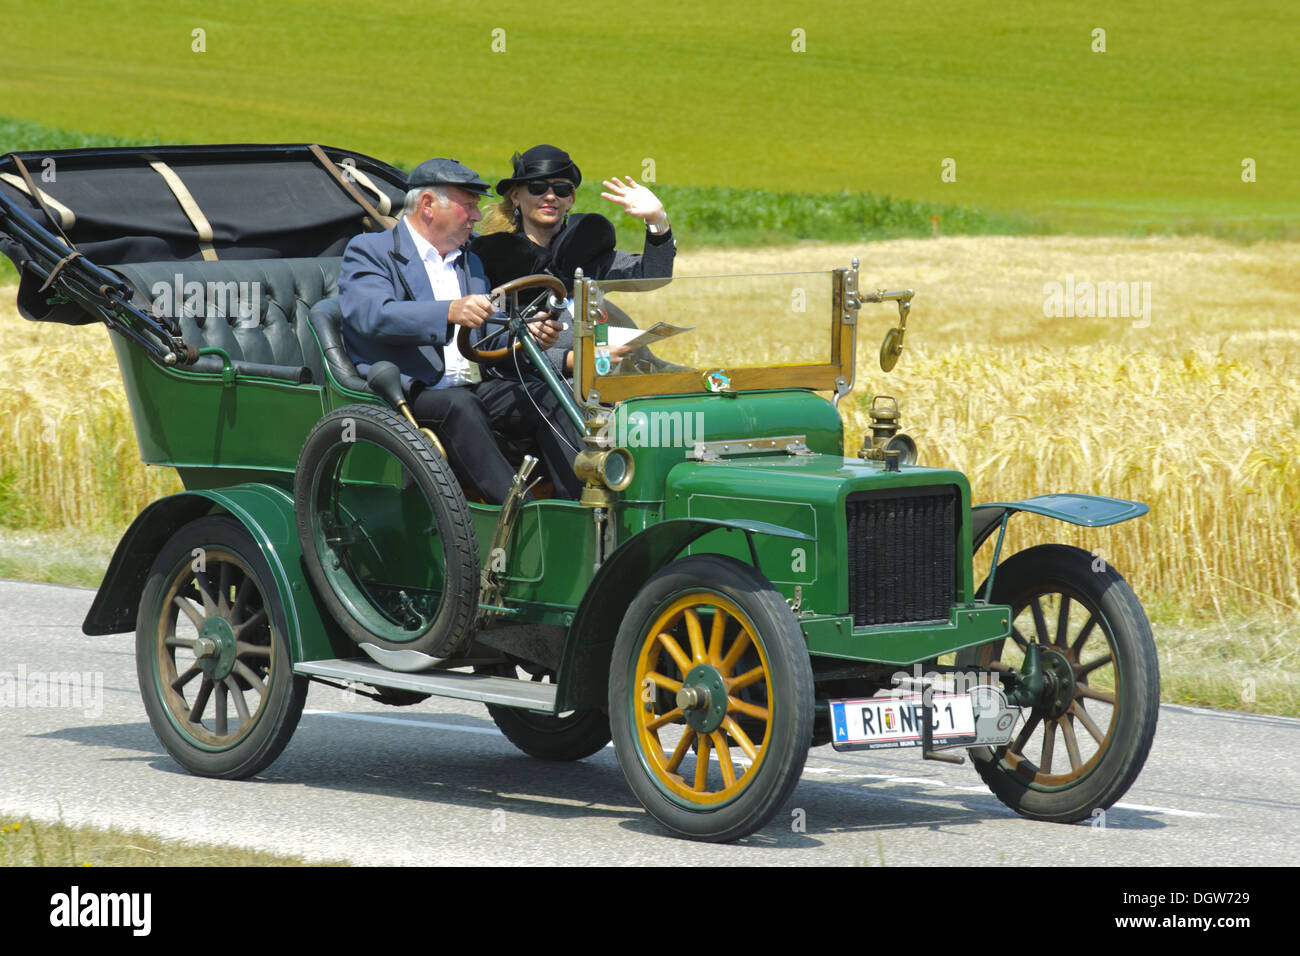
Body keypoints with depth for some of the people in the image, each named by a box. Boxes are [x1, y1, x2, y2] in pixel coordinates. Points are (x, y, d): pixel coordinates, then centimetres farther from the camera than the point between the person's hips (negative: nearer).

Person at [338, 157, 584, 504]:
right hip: (409, 394, -7)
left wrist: (527, 335, -6)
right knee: (461, 406, -36)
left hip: (473, 387, 7)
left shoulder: (470, 262, 26)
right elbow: (374, 316, -19)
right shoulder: (369, 251, 1)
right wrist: (450, 312, -34)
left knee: (552, 398, -18)